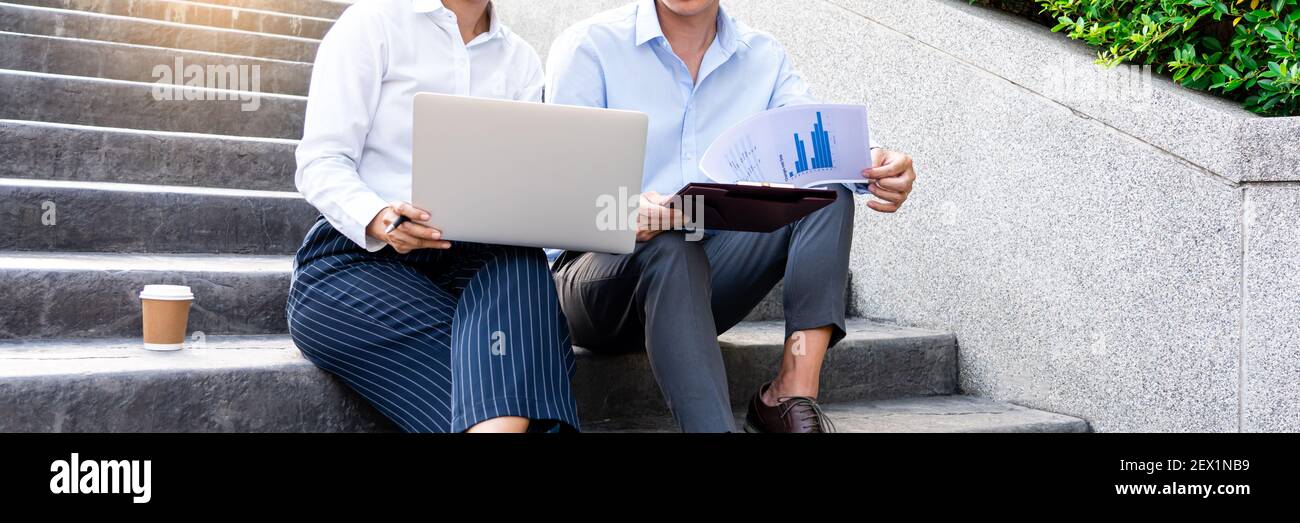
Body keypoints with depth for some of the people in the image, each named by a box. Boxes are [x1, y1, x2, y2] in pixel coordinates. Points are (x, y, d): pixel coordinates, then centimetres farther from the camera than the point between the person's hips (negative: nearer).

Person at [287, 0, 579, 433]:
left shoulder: (521, 60, 16)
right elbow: (321, 162, -4)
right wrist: (378, 219, -26)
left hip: (469, 263, 3)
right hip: (356, 257, -3)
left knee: (520, 263, -34)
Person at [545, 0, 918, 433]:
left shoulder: (764, 57, 8)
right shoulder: (589, 46, -4)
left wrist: (873, 169, -31)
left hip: (707, 278, 4)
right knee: (671, 248, -36)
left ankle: (791, 396, -25)